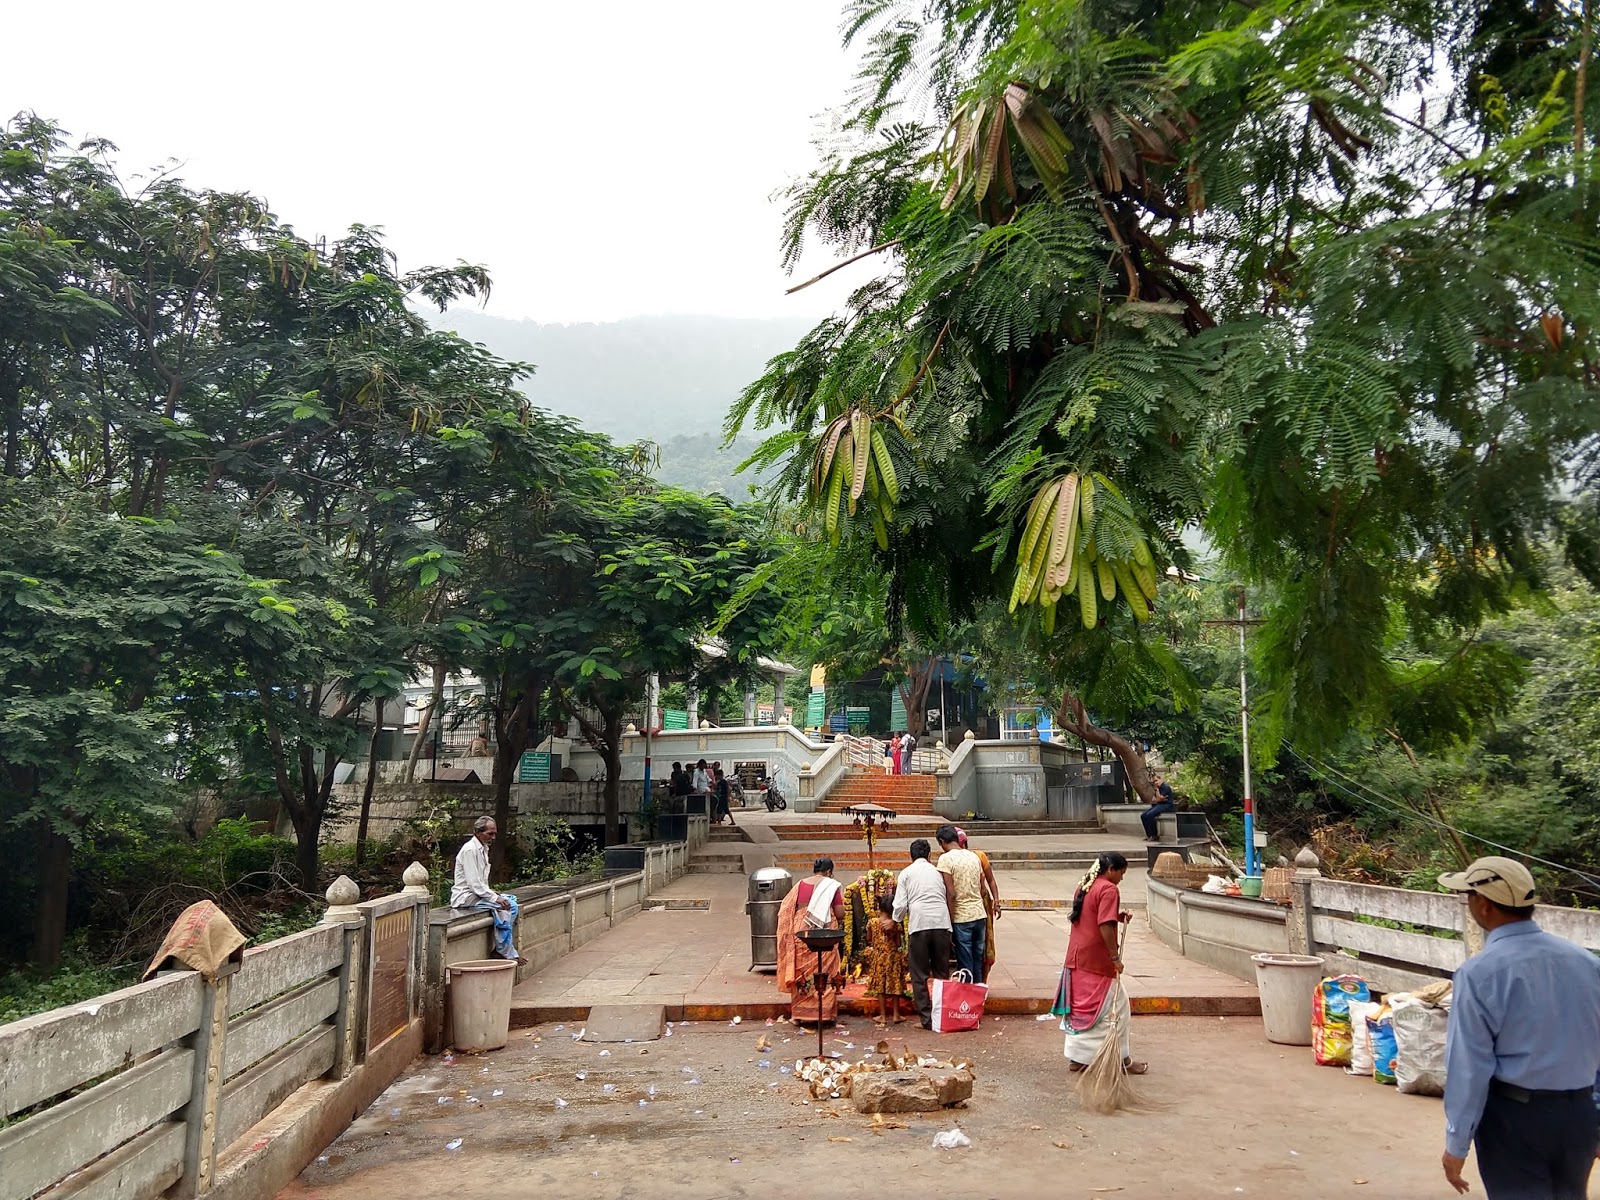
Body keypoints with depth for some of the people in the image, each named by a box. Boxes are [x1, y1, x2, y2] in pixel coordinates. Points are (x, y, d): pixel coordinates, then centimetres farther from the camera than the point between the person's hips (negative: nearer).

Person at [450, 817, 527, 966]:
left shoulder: (483, 848, 13)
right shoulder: (470, 850, -18)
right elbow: (474, 883, -23)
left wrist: (491, 892, 4)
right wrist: (494, 898, -23)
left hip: (478, 892, 10)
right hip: (465, 897, -10)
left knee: (511, 902, -3)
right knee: (502, 907, -22)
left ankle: (504, 948, -4)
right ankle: (506, 953, -13)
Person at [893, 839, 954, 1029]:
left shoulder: (906, 873, 10)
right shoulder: (938, 871, 17)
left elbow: (900, 905, 2)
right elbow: (950, 896, 13)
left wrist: (895, 922, 19)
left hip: (918, 924, -2)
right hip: (941, 923, 3)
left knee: (920, 975, 5)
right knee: (942, 972, 13)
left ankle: (927, 1018, 2)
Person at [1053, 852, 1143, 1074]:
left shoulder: (1084, 887, 14)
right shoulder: (1108, 890, -14)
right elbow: (1105, 926, -22)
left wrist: (1117, 917, 12)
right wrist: (1115, 957, -18)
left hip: (1077, 958, 9)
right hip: (1097, 961, -9)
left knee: (1081, 1006, 14)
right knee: (1115, 1007, 3)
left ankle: (1078, 1057, 18)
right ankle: (1121, 1060, 12)